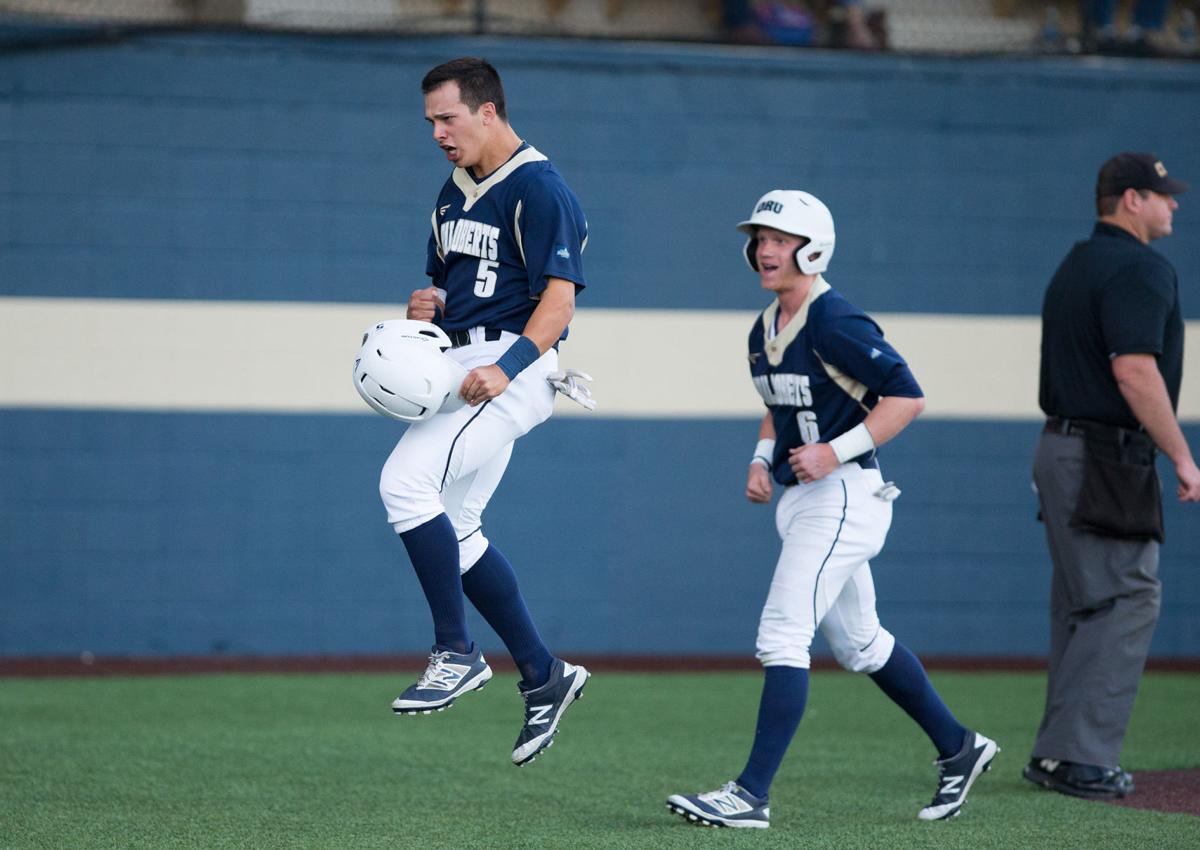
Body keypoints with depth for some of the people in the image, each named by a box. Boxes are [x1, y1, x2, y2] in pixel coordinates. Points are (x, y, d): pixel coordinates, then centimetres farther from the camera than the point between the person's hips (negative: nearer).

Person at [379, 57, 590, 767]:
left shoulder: (540, 189, -11)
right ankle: (543, 676, 18)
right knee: (453, 530, 9)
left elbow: (560, 296, -18)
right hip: (461, 366, 10)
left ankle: (457, 652, -15)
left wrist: (510, 366, -30)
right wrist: (429, 302, 2)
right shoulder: (456, 192, 17)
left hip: (515, 367, -10)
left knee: (408, 481, -23)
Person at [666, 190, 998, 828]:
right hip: (800, 500, 10)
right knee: (857, 642, 18)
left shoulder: (834, 323, -16)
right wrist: (762, 459, 10)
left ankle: (751, 796, -18)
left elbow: (907, 397, -18)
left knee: (782, 634, -16)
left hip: (843, 495, -10)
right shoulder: (763, 332, 11)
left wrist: (834, 451, -23)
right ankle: (957, 749, 33)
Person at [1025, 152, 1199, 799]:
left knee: (1084, 606, 12)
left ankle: (1061, 756, 12)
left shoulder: (1074, 266, 18)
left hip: (1061, 448, 10)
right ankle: (1080, 757, -13)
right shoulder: (1140, 269, -13)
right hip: (1107, 461, -10)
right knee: (1127, 599, -9)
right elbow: (1134, 371, -22)